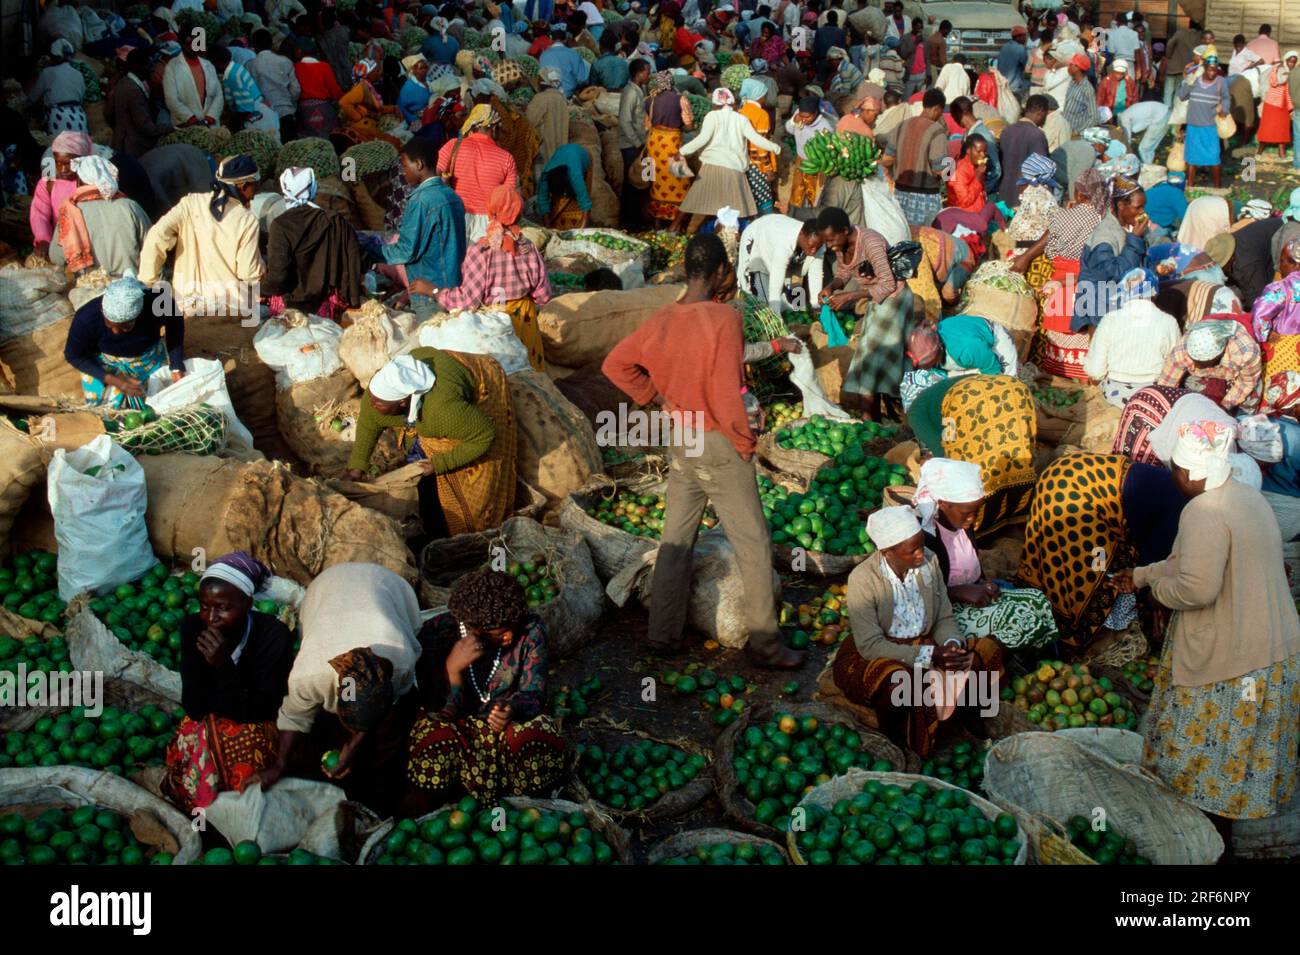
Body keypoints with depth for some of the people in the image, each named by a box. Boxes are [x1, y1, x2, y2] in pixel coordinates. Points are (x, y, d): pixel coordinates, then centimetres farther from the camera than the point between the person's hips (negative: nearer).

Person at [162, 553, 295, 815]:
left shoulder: (274, 635, -25)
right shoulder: (193, 627, -17)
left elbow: (259, 712, -25)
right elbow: (194, 708, -18)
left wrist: (225, 666, -39)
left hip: (259, 725, -2)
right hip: (208, 722, 2)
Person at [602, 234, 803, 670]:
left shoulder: (661, 320, 0)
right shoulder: (722, 318, -19)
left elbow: (615, 365, 9)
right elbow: (726, 391, -22)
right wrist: (744, 440, -9)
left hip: (679, 443, 7)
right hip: (718, 445, -7)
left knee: (676, 539, 16)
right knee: (753, 544, 4)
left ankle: (663, 634, 24)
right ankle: (764, 642, 10)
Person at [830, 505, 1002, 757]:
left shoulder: (929, 562, -5)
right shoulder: (863, 578, -20)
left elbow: (945, 618, 4)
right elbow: (870, 645, -22)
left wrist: (952, 644, -21)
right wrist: (929, 657, -28)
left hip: (924, 645, 6)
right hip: (875, 657, -5)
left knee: (990, 649, -14)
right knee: (897, 683, -40)